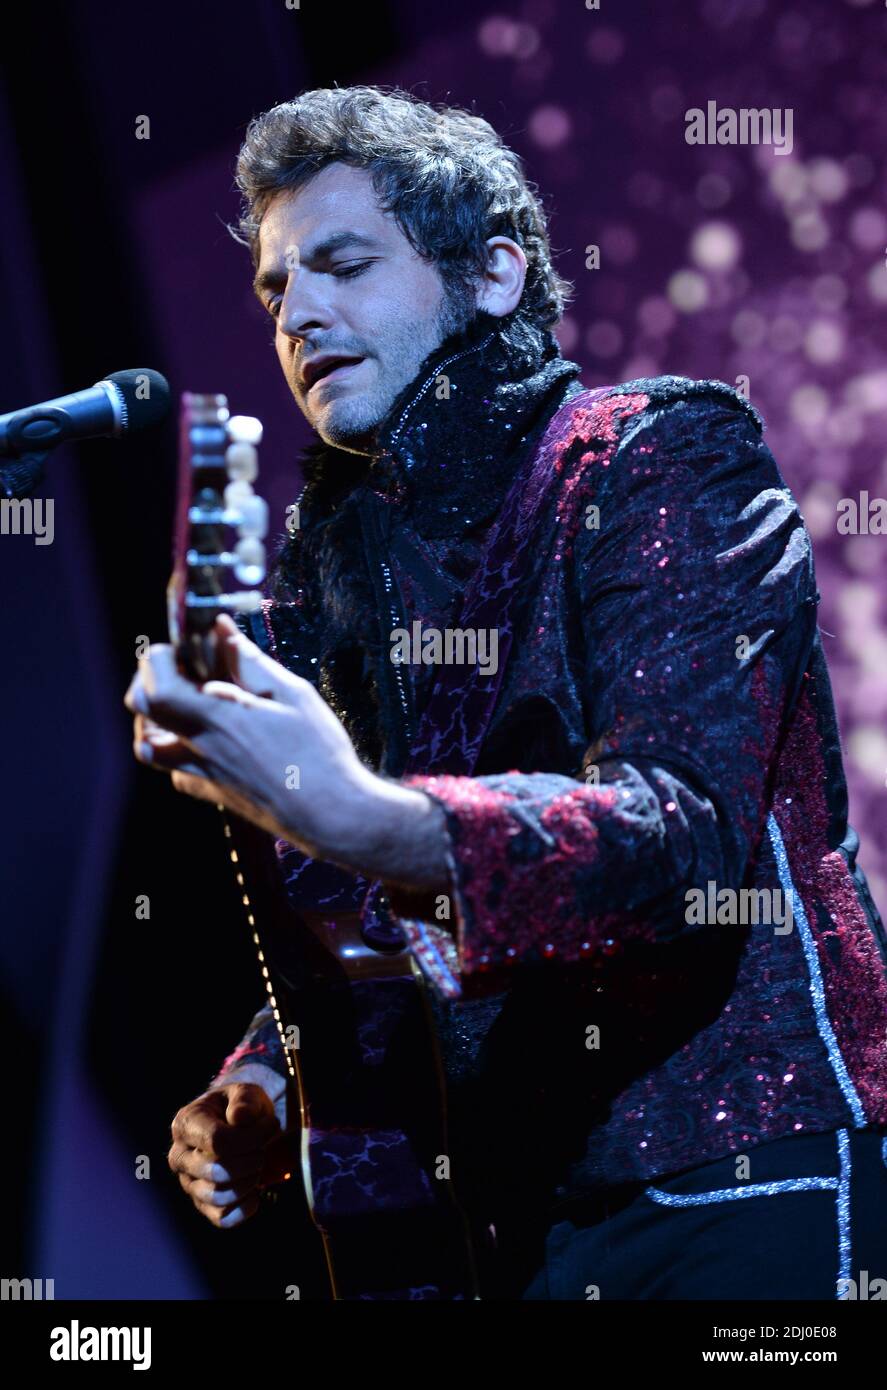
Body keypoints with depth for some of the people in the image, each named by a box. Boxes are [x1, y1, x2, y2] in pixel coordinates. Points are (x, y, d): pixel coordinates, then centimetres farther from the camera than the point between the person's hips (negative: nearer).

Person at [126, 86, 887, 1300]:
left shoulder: (669, 460, -8)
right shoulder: (334, 557, 11)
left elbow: (683, 829, -24)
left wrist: (360, 819, -39)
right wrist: (264, 1086, -4)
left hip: (738, 1176, -6)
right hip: (504, 1199, 6)